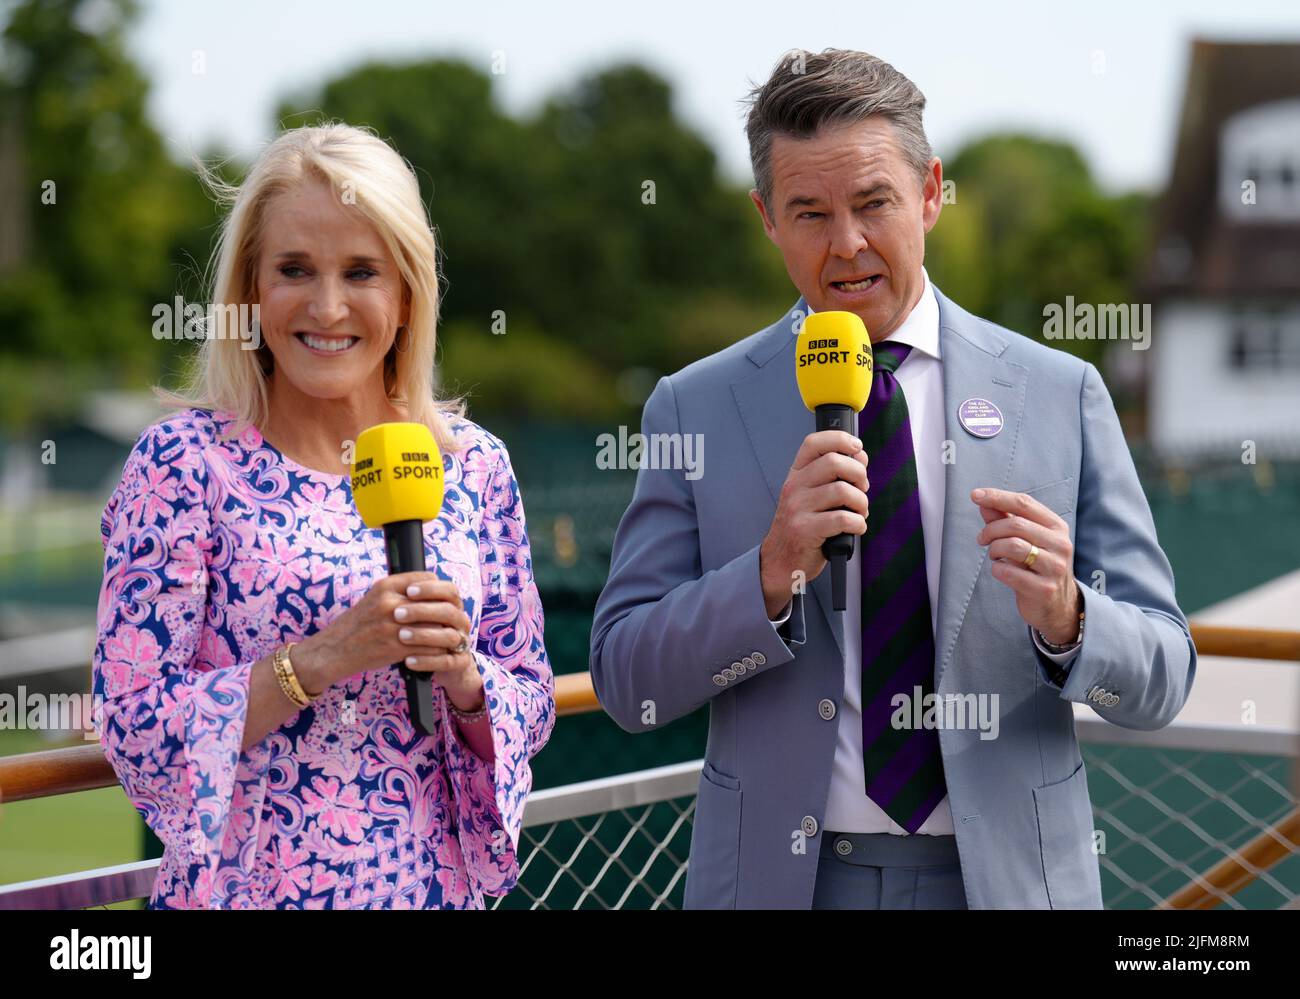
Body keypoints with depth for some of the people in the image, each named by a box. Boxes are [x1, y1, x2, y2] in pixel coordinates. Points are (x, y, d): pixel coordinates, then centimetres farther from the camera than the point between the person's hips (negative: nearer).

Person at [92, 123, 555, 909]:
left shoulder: (474, 462, 0)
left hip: (433, 885, 3)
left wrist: (459, 673, -15)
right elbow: (136, 731, -13)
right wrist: (322, 656, -23)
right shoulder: (183, 462, -9)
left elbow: (530, 713, 5)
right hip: (247, 886, -3)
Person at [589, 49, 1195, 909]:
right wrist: (773, 571, -20)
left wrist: (1066, 617, -21)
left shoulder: (1061, 394, -1)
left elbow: (1161, 683, -1)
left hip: (1006, 875, 0)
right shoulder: (697, 408, -1)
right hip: (782, 873, 0)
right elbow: (628, 685, -5)